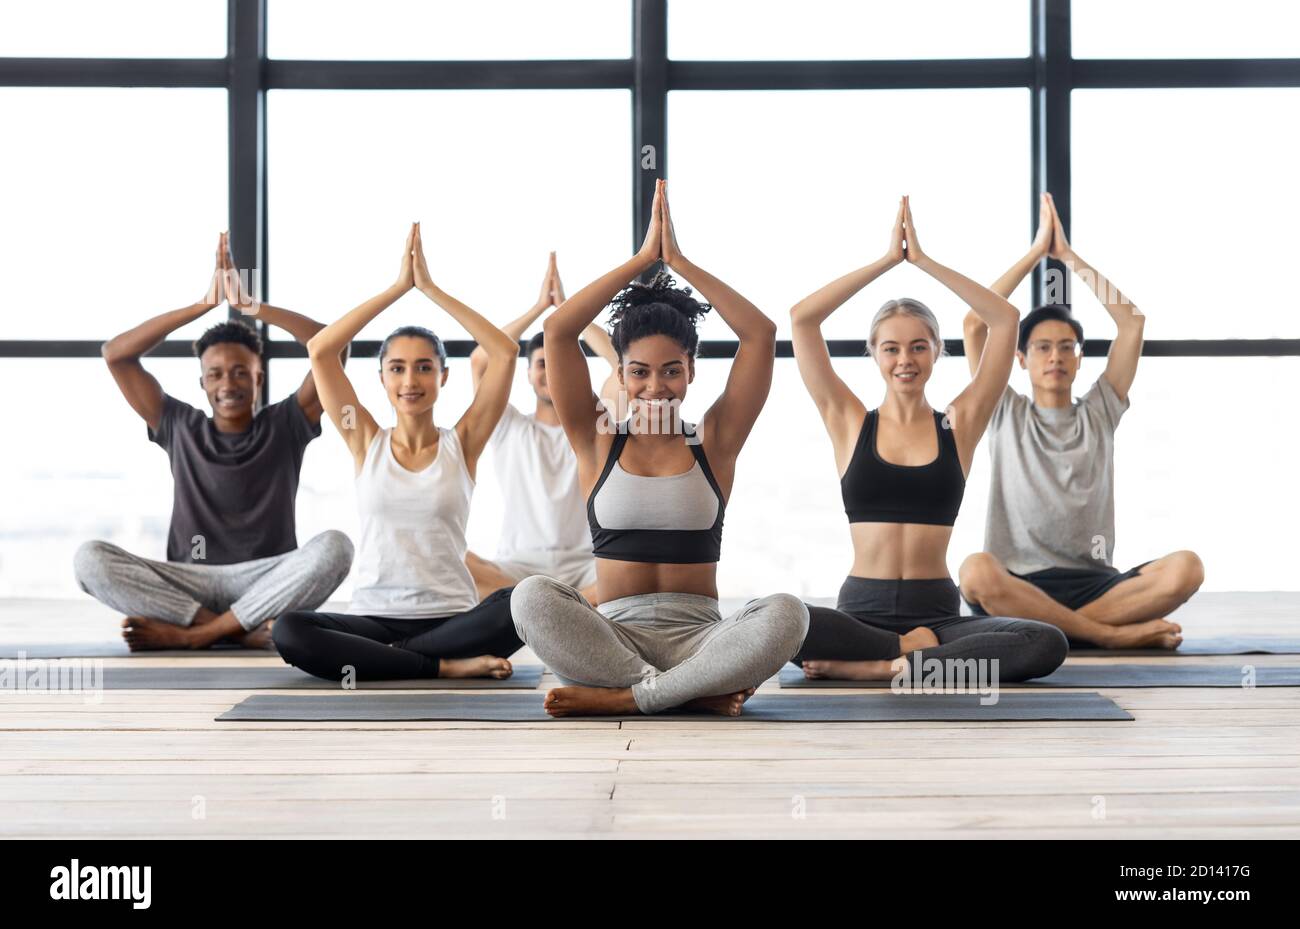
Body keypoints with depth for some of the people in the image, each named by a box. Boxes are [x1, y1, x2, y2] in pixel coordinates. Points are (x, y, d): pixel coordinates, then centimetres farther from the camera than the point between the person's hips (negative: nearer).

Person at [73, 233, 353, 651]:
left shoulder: (284, 425, 9)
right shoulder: (180, 427, 13)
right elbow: (115, 354, 6)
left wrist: (250, 305, -7)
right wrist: (204, 304, -2)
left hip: (266, 582, -1)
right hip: (189, 584, 1)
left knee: (334, 546, -32)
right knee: (90, 558, -24)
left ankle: (189, 633, -27)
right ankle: (242, 630, -29)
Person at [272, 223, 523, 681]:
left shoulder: (461, 443, 5)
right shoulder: (367, 442, 8)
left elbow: (505, 353, -5)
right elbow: (319, 350, -2)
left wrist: (430, 288, -4)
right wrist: (397, 287, -3)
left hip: (451, 618, 0)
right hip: (372, 618, 1)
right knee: (289, 631, -30)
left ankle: (372, 661, -20)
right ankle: (446, 666, -23)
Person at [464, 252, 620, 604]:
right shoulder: (509, 429, 14)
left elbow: (623, 362, -2)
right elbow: (479, 361, 0)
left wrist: (566, 306, 5)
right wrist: (539, 306, 5)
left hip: (585, 570, 0)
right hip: (517, 568, 0)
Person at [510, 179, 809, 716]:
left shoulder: (713, 443, 10)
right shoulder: (597, 441, 11)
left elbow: (761, 334, 2)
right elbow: (557, 331, 1)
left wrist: (679, 261, 3)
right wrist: (642, 259, 3)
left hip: (697, 636, 1)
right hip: (614, 636, 0)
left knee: (785, 613, -31)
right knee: (531, 597, -32)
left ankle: (623, 697, -26)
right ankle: (693, 691, -28)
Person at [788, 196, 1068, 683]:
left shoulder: (959, 424, 8)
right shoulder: (849, 422, 7)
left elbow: (1005, 319, 1)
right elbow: (802, 318, -1)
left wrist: (923, 260, 1)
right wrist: (888, 259, 1)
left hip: (937, 610, 1)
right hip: (863, 608, -1)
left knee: (1046, 644, -28)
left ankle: (873, 666, -23)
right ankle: (917, 649, -15)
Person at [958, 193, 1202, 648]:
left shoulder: (1099, 414, 17)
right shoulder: (1005, 415, 12)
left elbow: (1132, 321, 10)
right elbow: (974, 325, 1)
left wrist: (1068, 255, 11)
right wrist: (1035, 251, 6)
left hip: (1094, 584, 2)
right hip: (1018, 585, -2)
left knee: (1186, 568, -27)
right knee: (976, 572, -39)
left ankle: (1044, 628, -26)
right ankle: (1115, 633, -28)